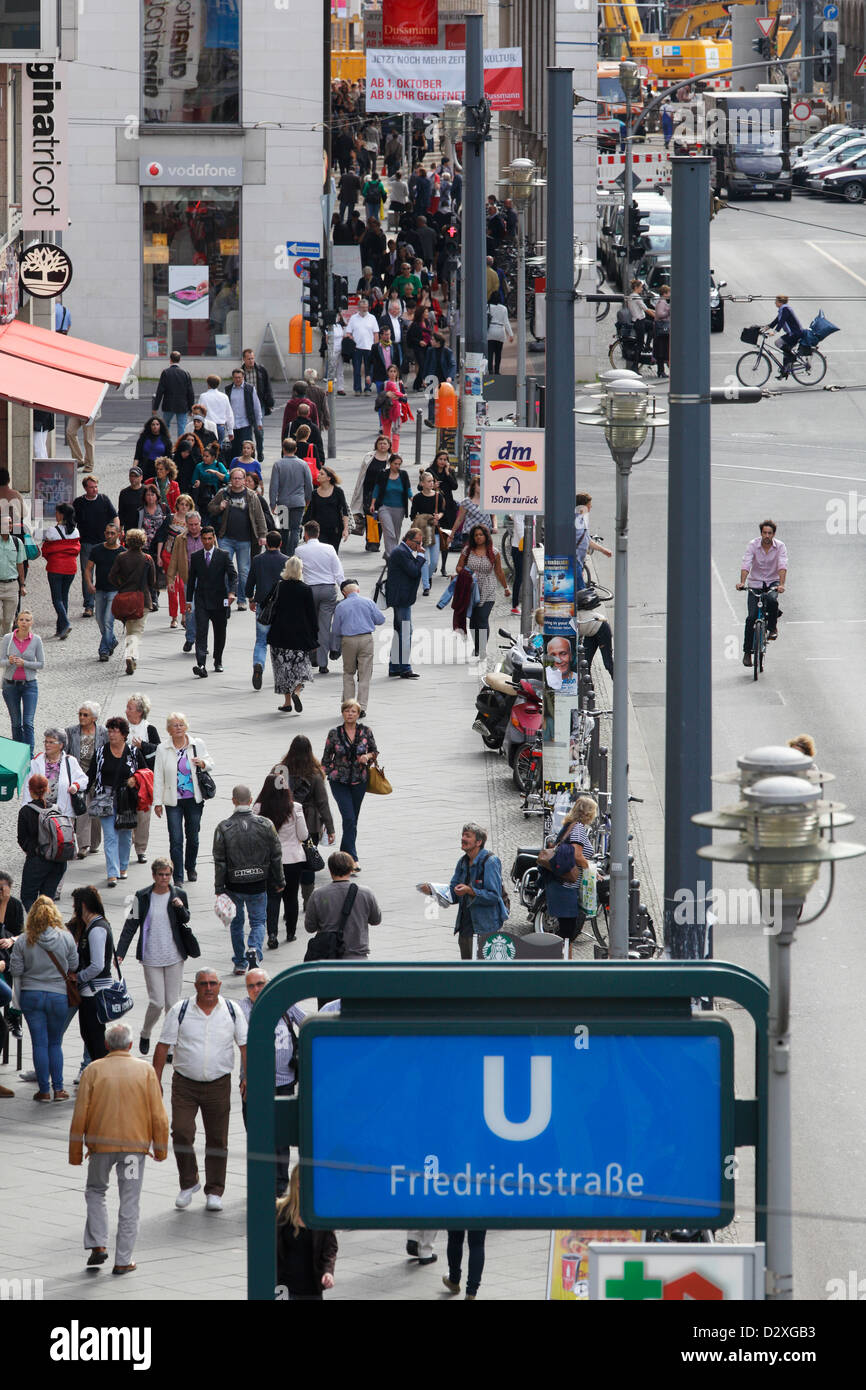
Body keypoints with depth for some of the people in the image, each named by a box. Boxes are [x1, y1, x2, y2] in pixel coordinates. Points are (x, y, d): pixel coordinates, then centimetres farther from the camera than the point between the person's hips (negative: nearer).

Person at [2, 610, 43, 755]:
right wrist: (9, 662, -24)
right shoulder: (7, 638, -3)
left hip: (30, 684, -1)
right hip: (10, 684, 1)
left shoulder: (36, 640, -4)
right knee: (16, 723, 10)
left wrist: (24, 663, -18)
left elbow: (41, 664, -1)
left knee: (28, 723, -10)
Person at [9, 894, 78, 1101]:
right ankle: (58, 1089, 11)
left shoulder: (23, 941, -11)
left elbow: (15, 971, -7)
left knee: (40, 1044, 6)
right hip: (58, 996, 0)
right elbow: (74, 966, 0)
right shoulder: (66, 938, -9)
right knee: (55, 1043, 14)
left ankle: (44, 1090, 8)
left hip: (31, 996, 0)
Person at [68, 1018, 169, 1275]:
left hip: (101, 1143, 0)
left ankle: (97, 1245, 6)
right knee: (129, 1203, 7)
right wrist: (160, 1149, 11)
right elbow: (158, 1115, -1)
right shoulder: (145, 1071, -1)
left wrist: (75, 1152, 4)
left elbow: (80, 1115, -4)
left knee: (95, 1192, 21)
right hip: (134, 1145, 0)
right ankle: (123, 1261, 8)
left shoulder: (94, 1070, -3)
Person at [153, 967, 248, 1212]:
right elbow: (163, 1046, 1)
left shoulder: (232, 1011, 2)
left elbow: (245, 1046, 6)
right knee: (181, 1132, -13)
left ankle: (214, 1192, 14)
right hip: (185, 1083, -1)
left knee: (217, 1139, 3)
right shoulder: (180, 1010, -2)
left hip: (218, 1084, 1)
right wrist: (155, 1081, -3)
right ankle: (188, 1183, 6)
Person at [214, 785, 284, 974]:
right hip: (258, 884, 0)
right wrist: (279, 881, 12)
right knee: (258, 921, 11)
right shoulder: (265, 825, -6)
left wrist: (219, 888, -2)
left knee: (236, 923, 17)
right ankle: (254, 949, -17)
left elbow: (220, 861, -8)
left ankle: (240, 962, 21)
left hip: (234, 885, 0)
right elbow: (276, 856, 1)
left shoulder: (224, 828, -10)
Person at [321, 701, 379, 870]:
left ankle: (345, 854, 25)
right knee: (349, 818, -15)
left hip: (359, 781, 3)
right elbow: (326, 759, 2)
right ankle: (352, 858, -16)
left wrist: (368, 756, -11)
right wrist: (322, 778, -3)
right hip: (339, 781, -3)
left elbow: (375, 752, 11)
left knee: (352, 821, 10)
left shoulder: (365, 731, 0)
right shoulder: (334, 734, -4)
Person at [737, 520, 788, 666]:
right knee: (751, 617, -10)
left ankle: (772, 628, -6)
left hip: (773, 582, 0)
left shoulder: (780, 546, -11)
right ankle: (747, 652, 0)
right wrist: (742, 582, -39)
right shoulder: (753, 545, -12)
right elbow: (746, 565, -22)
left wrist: (781, 585, -40)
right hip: (755, 583, 0)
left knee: (772, 601, -34)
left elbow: (782, 566, -24)